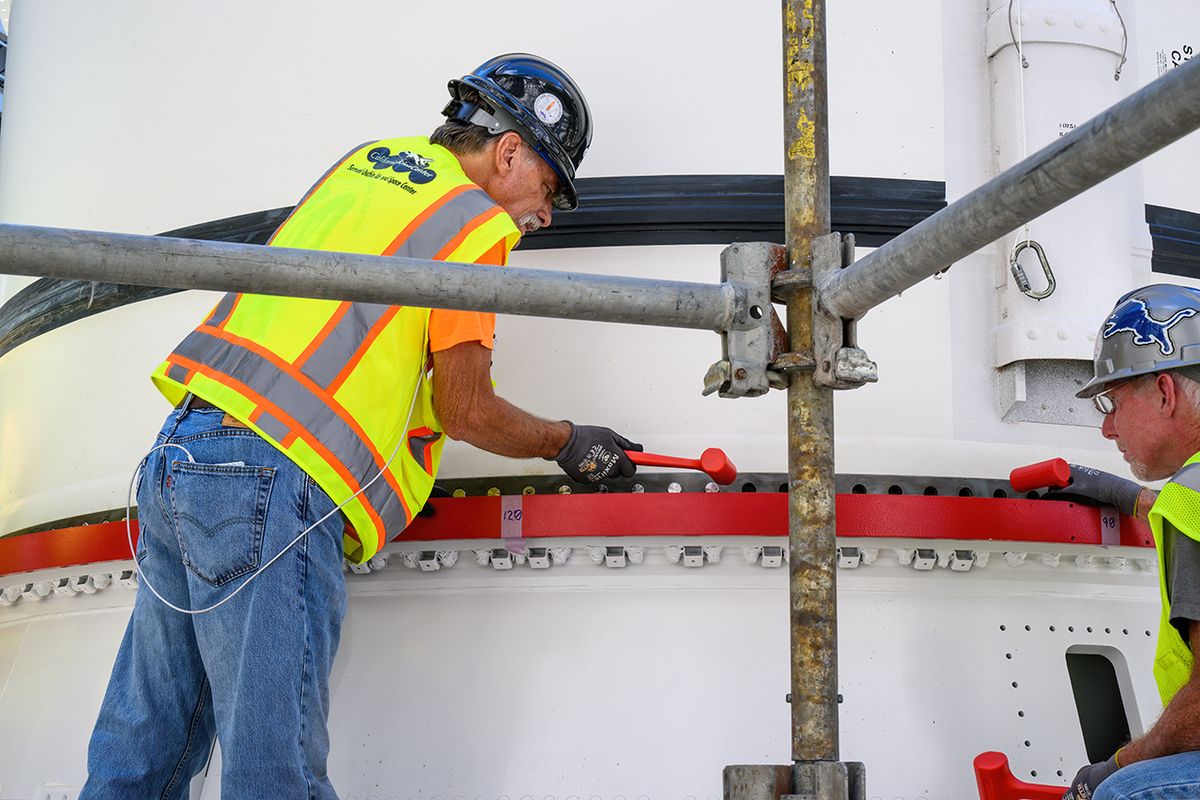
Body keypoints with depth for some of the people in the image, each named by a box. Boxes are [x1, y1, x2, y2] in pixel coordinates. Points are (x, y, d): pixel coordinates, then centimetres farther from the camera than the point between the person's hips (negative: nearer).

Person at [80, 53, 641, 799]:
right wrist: (567, 442, 14)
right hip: (269, 484, -9)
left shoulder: (367, 160, 21)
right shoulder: (475, 223, -2)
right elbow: (464, 409, -1)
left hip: (179, 454, 9)